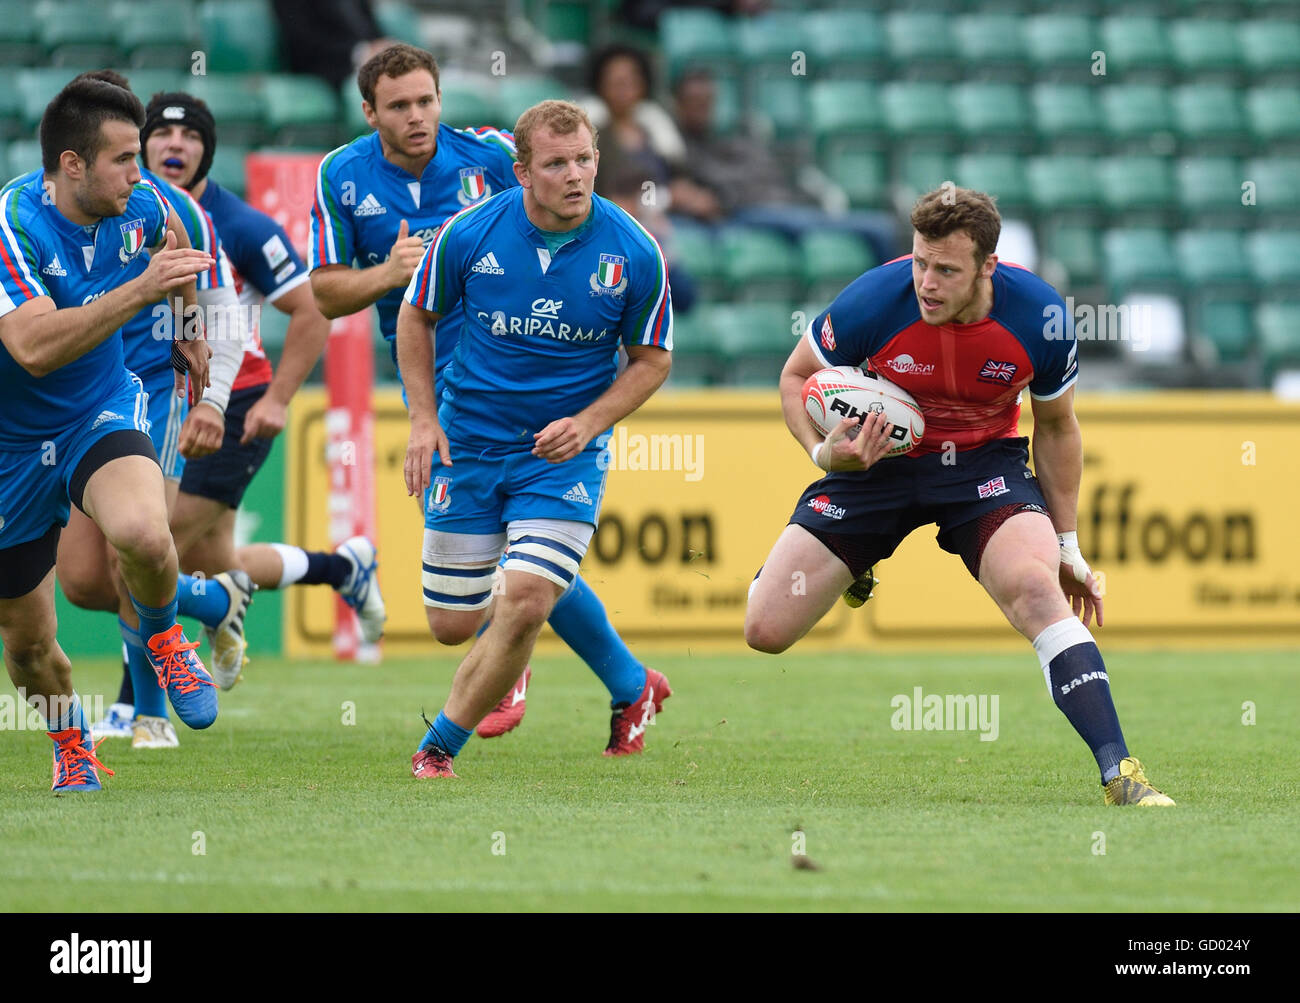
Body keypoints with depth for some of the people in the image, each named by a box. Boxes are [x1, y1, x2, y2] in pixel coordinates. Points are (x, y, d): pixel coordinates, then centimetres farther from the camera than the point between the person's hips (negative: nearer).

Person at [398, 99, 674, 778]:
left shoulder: (634, 252, -12)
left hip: (563, 450, -2)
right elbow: (415, 317, 5)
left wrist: (588, 423, -14)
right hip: (467, 442, 2)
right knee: (453, 625, 4)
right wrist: (423, 421, -3)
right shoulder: (469, 233, -12)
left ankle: (439, 747, 1)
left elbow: (652, 357, 1)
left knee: (522, 607, -19)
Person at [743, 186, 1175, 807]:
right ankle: (847, 573, 33)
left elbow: (1055, 428, 0)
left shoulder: (1039, 318, -21)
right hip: (879, 456, 1)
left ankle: (1119, 773, -30)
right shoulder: (873, 302, -25)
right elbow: (797, 376, -4)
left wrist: (1067, 544, 4)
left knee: (1036, 587, -31)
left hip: (984, 462, -1)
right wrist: (824, 452, -23)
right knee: (765, 629, -5)